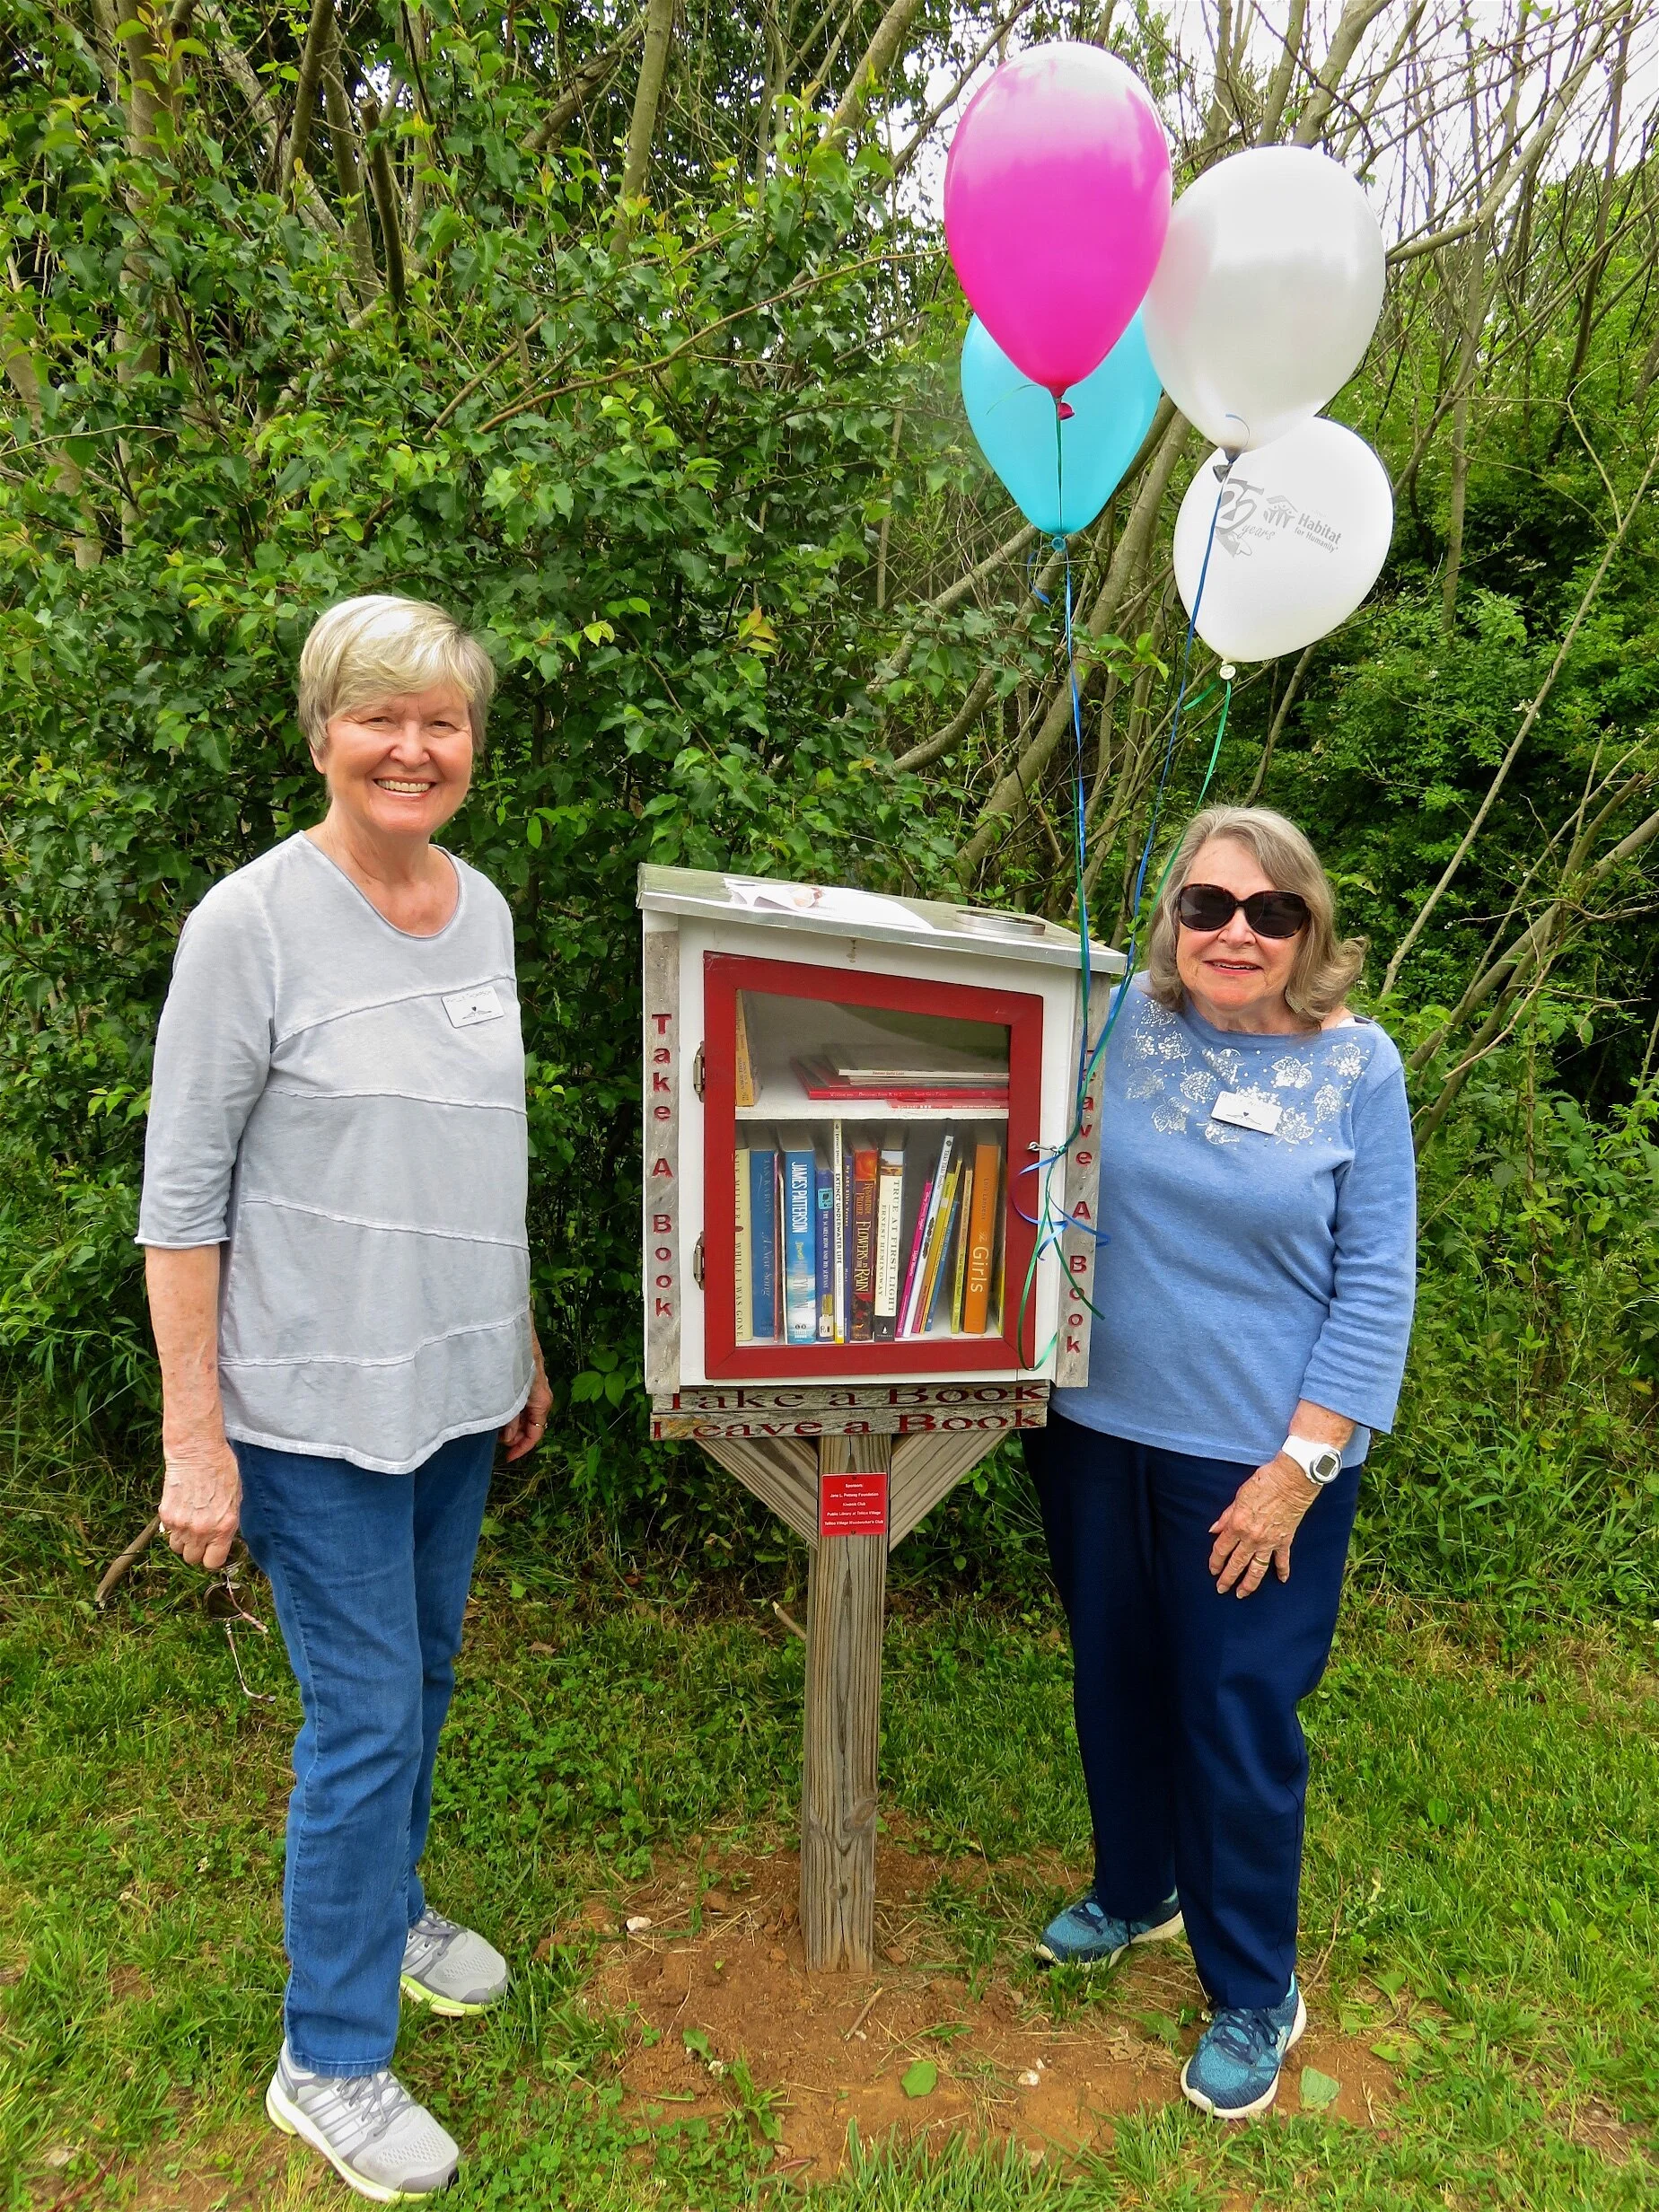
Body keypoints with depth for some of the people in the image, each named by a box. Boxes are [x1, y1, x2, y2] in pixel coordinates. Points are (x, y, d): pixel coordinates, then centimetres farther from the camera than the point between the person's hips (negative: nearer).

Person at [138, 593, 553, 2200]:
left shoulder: (485, 909, 5)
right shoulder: (251, 923, -14)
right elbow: (180, 1194, -13)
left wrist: (519, 1345, 16)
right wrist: (191, 1437, -14)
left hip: (455, 1388, 6)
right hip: (314, 1402, -6)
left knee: (424, 1674, 20)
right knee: (365, 1714, 3)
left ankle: (386, 1903, 46)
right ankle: (328, 2063, 24)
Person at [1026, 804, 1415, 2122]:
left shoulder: (1358, 1065, -8)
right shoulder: (1117, 1019, -3)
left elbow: (1377, 1287, -7)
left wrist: (1299, 1468, -11)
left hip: (1255, 1459, -3)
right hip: (1100, 1429, 3)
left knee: (1239, 1717, 8)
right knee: (1117, 1681, 20)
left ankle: (1256, 1996, 33)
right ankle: (1136, 1891, 47)